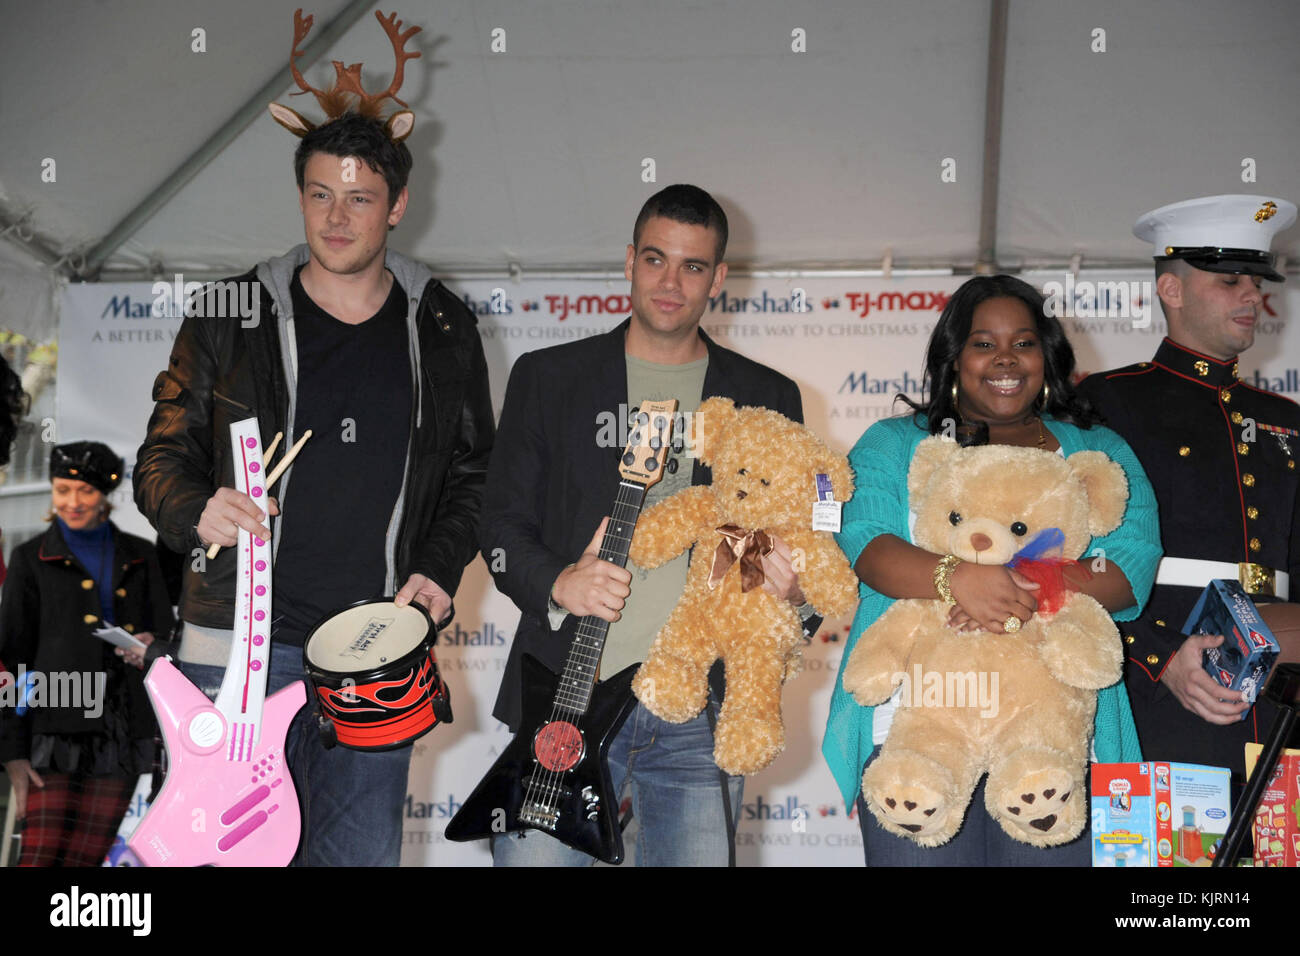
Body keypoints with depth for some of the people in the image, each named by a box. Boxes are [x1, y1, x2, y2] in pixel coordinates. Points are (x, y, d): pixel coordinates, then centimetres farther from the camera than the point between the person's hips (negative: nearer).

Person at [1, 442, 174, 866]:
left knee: (87, 858, 2)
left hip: (120, 730, 2)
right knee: (41, 855, -12)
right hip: (56, 725, -2)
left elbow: (166, 631, 16)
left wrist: (152, 647, -11)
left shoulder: (139, 557, 14)